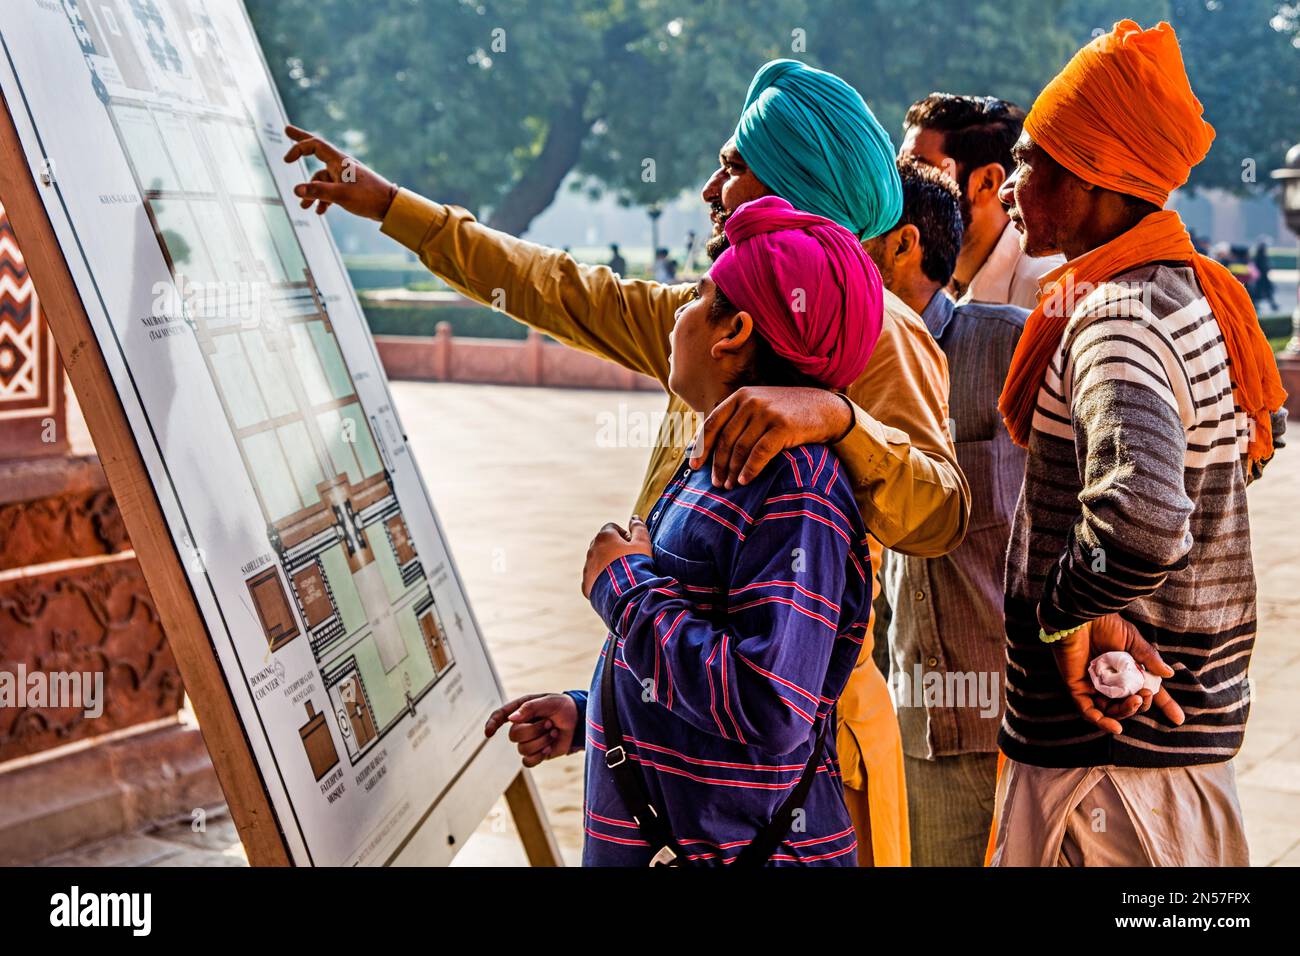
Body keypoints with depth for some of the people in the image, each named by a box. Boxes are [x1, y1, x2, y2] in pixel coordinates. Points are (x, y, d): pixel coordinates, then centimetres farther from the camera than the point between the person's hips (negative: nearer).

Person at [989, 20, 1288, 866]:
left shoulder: (1117, 323, -23)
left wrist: (1066, 612, -22)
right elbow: (1257, 432, 25)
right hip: (1191, 717, 9)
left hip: (1104, 734, -9)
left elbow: (1141, 524, -39)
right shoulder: (1197, 291, 7)